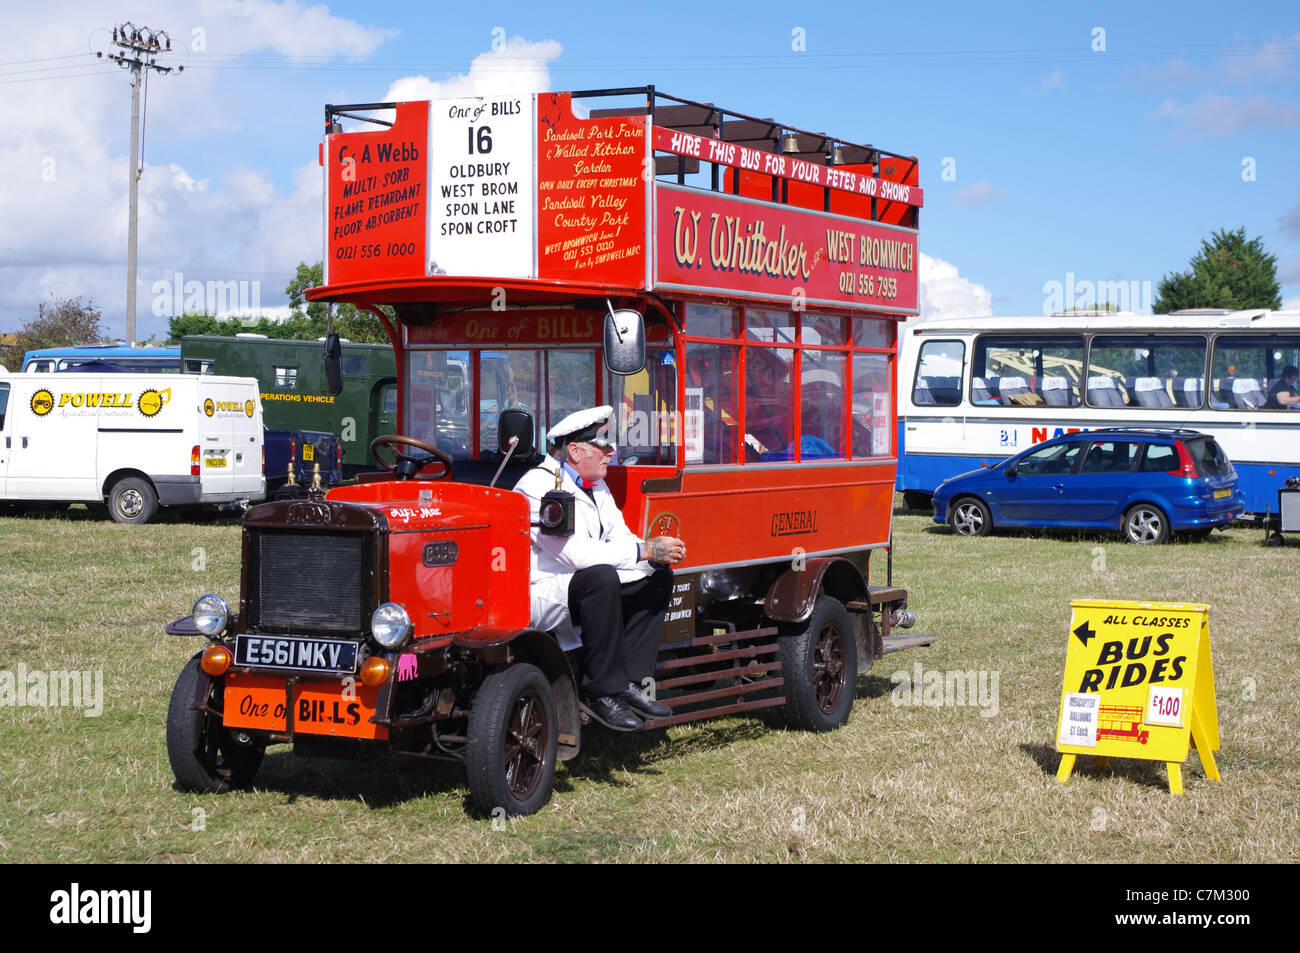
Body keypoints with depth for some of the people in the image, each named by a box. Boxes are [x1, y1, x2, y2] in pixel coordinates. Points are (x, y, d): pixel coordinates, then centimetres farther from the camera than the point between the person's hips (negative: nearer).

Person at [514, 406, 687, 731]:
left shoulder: (595, 485, 13)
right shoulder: (539, 486, -18)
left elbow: (621, 539, 11)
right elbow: (576, 553, -28)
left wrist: (660, 553, -12)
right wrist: (645, 550, -24)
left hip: (588, 591, 10)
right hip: (536, 596, -10)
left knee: (659, 575, 0)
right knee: (602, 577, -35)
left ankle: (630, 681, -4)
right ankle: (602, 692, -24)